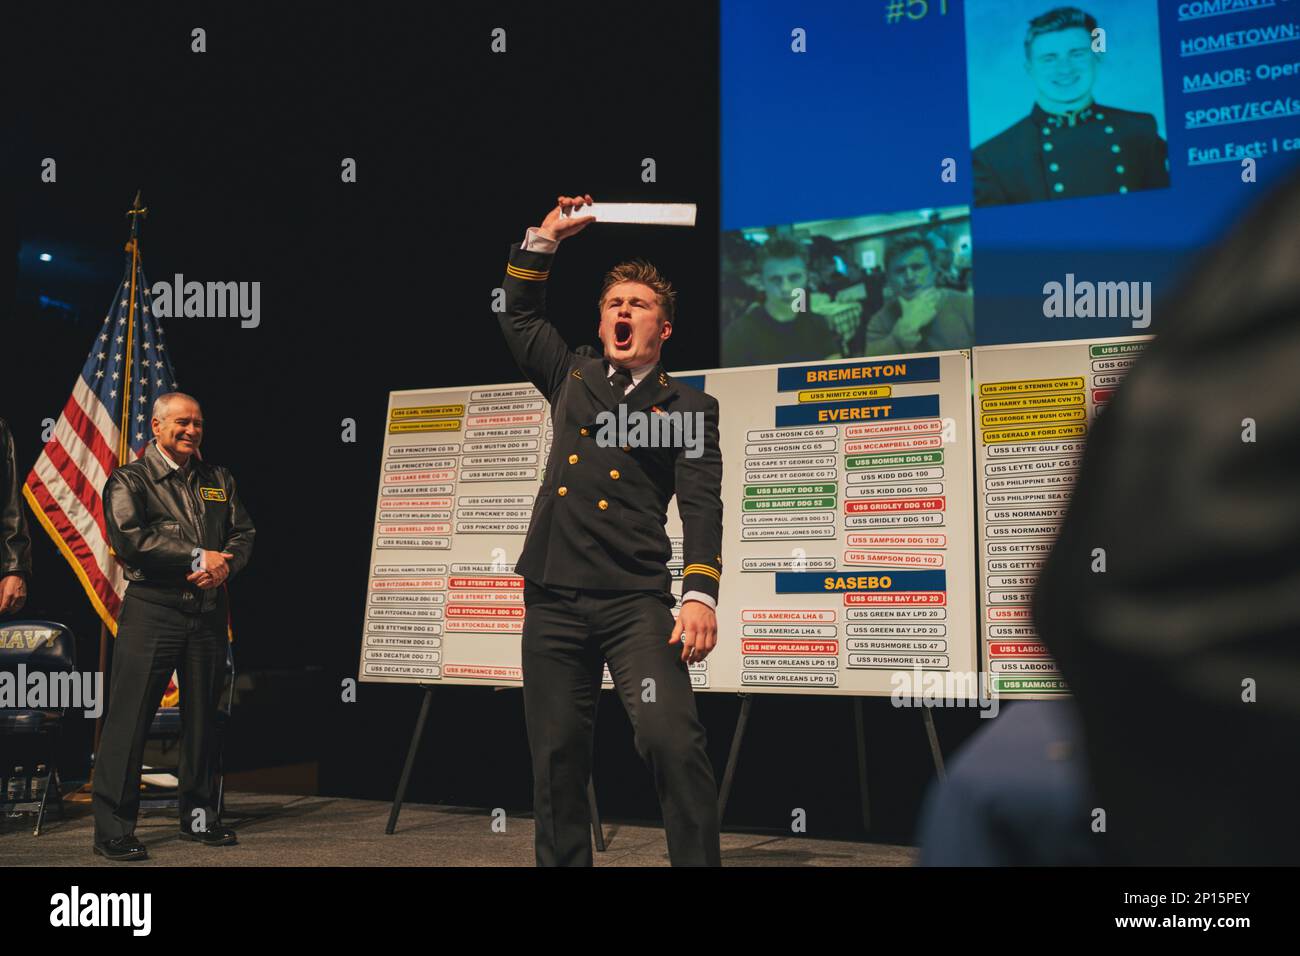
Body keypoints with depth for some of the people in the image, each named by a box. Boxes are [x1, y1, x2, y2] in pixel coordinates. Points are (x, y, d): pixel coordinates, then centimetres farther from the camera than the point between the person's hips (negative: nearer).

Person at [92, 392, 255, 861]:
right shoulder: (129, 480, 1)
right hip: (152, 611, -5)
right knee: (129, 718, -5)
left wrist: (225, 565, -9)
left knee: (202, 717, 11)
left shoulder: (219, 480, 17)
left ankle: (199, 816, 23)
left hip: (209, 612, 5)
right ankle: (112, 829, 1)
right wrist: (199, 557, -14)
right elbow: (130, 538, -13)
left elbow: (243, 533, 13)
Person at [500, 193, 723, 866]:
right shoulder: (573, 381, 18)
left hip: (636, 602, -4)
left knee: (671, 739, -21)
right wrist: (543, 240, 24)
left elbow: (702, 503, -4)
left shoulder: (688, 407, 7)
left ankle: (700, 863, -9)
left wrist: (700, 594, -18)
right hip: (553, 601, 4)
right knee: (556, 758, 5)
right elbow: (519, 317, 32)